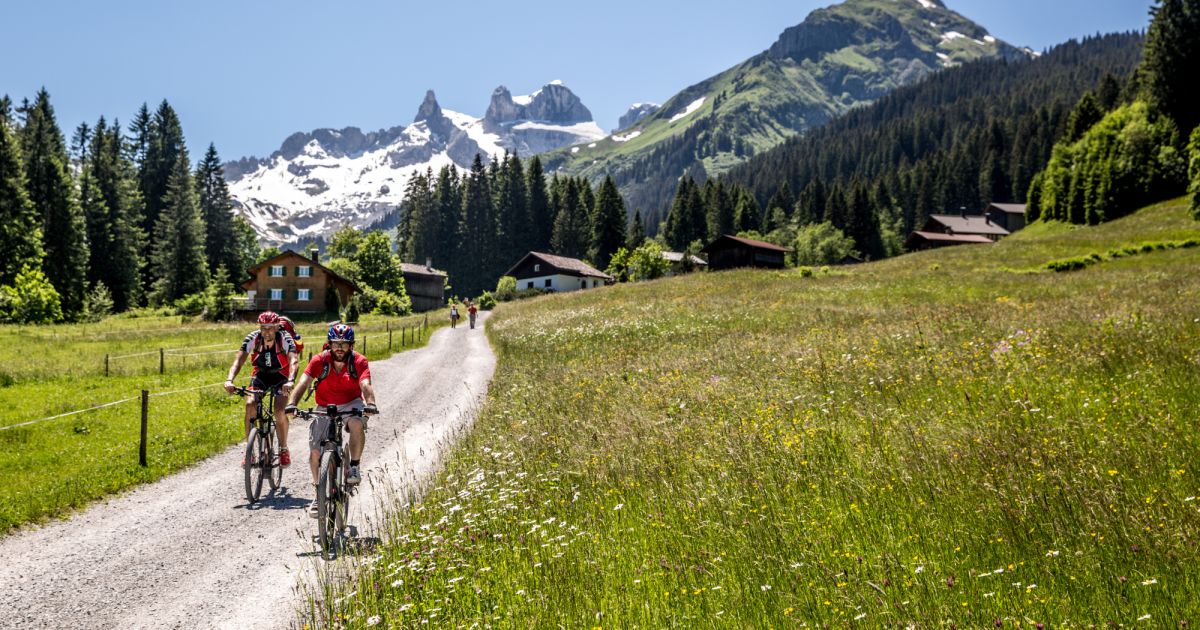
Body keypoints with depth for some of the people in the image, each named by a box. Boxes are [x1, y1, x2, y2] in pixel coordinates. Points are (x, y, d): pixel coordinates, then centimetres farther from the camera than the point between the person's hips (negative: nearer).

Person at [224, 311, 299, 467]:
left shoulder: (285, 339, -25)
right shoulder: (252, 338, -20)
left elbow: (294, 361, -39)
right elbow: (238, 360, -28)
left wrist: (290, 381, -57)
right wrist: (229, 380, -45)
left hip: (281, 377, -2)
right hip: (260, 376, 2)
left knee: (279, 410, -23)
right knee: (250, 405, -22)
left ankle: (283, 449, -1)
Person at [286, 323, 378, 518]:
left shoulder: (358, 361, -18)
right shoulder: (319, 361, -16)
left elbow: (365, 385, -32)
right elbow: (303, 382, -27)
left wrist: (370, 404, -52)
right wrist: (292, 404, -44)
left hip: (351, 404, -1)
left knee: (356, 424, -36)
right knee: (315, 452, -6)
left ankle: (354, 467, -15)